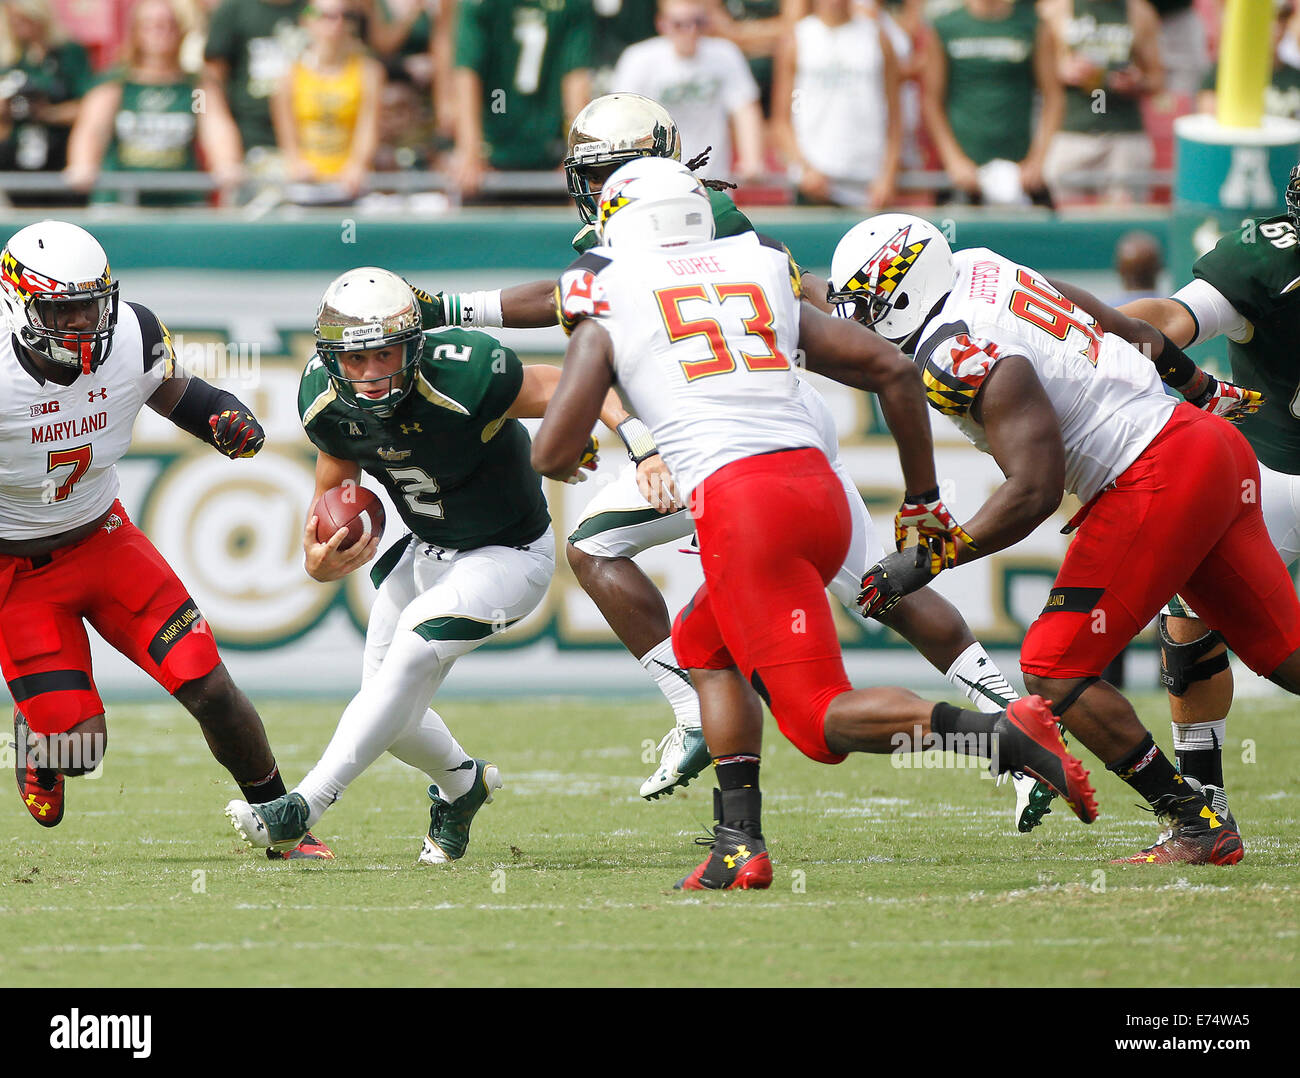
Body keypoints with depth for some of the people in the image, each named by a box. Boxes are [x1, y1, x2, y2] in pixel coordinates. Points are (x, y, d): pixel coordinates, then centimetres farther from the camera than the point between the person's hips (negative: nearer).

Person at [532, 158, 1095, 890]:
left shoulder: (608, 313, 11)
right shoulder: (763, 277, 22)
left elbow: (553, 455, 5)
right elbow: (894, 370, 17)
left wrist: (575, 459, 31)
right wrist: (924, 500, 25)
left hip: (738, 503, -6)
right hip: (821, 490, 6)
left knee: (823, 718, -5)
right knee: (705, 643, 27)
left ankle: (1003, 733, -27)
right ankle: (741, 843, 15)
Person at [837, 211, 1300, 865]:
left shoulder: (959, 359, -17)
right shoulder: (983, 269, 11)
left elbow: (1035, 491, -22)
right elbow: (1120, 323, 24)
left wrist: (924, 562, -17)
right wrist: (1200, 388, 37)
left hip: (1157, 484, -10)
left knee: (1055, 670, -4)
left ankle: (1198, 827, -3)